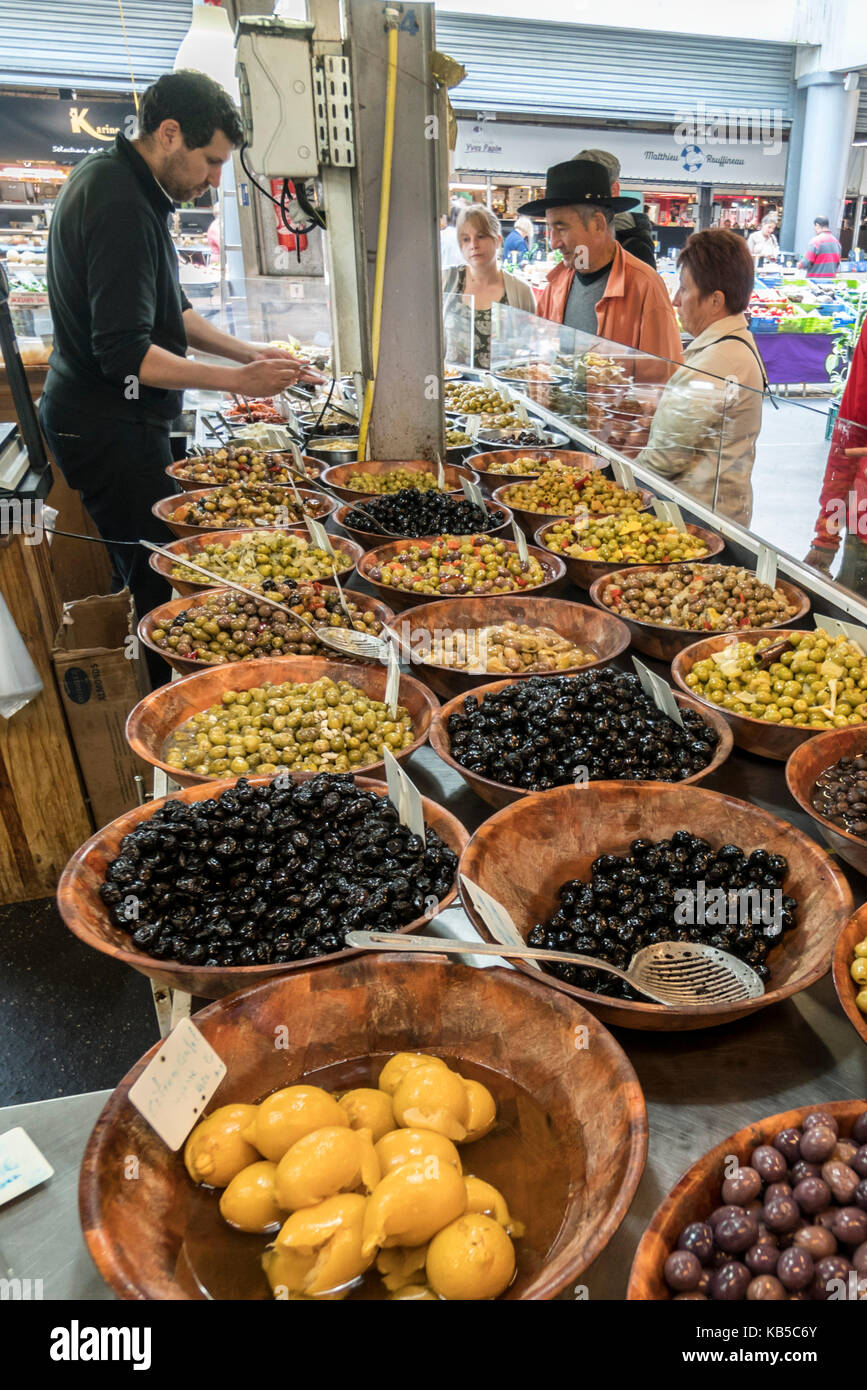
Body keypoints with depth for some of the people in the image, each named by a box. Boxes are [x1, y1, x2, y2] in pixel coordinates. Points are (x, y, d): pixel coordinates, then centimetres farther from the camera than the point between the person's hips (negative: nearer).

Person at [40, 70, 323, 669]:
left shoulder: (119, 180, 13)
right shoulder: (120, 204, -20)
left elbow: (168, 309, 20)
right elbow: (125, 355, -27)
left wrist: (249, 352, 9)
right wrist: (239, 379, -21)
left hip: (98, 417, 10)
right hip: (110, 429, -10)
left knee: (141, 579, 16)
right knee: (157, 582, -4)